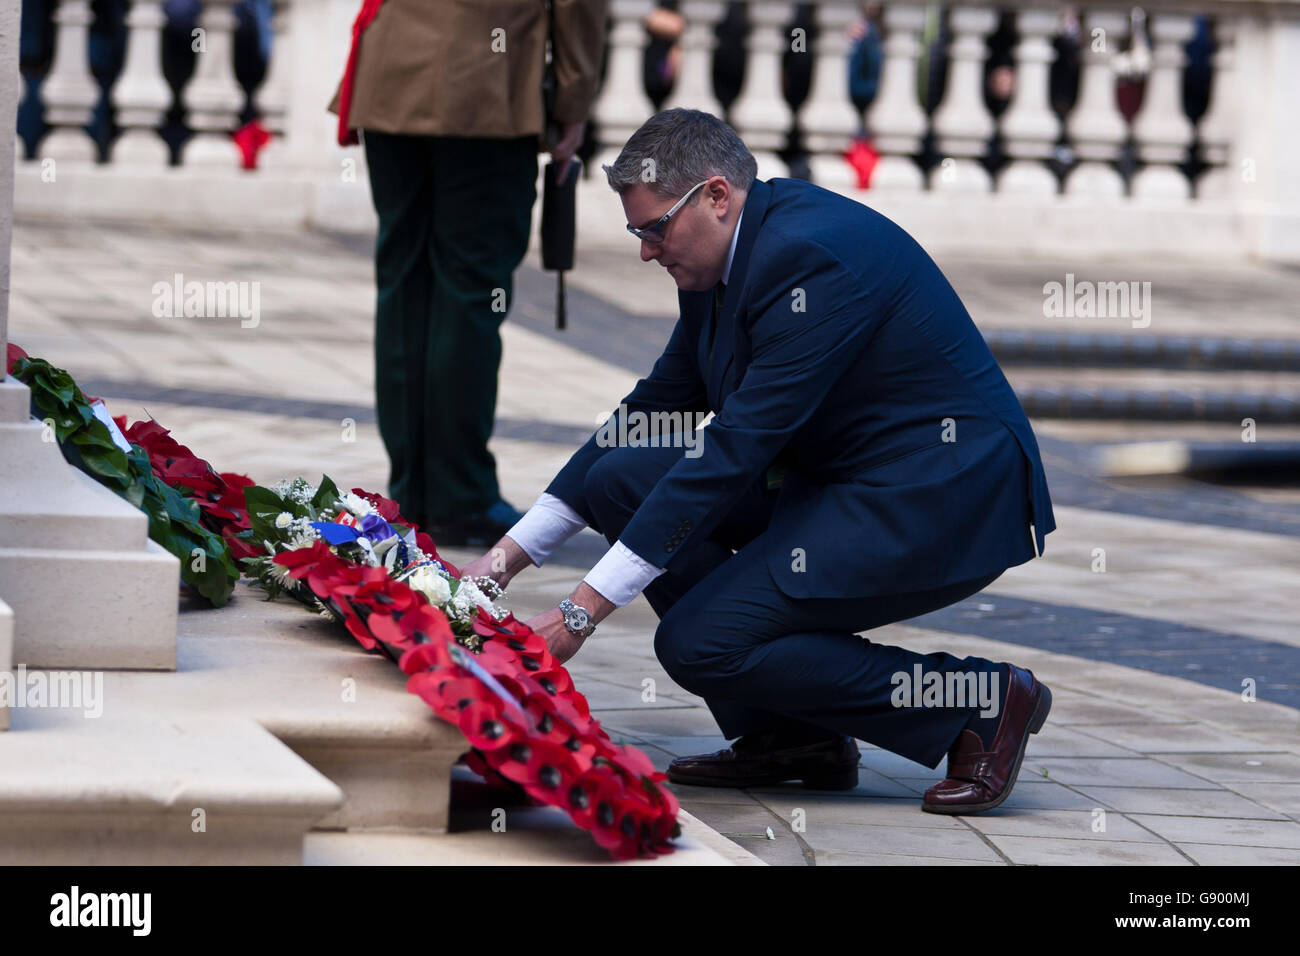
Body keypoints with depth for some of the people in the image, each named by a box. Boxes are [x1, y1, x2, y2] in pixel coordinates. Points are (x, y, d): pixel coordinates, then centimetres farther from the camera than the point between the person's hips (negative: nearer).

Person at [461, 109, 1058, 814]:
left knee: (698, 644, -18)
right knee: (620, 478, 1)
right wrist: (507, 556, 8)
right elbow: (654, 410, 14)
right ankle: (790, 735, 4)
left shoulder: (810, 253, -24)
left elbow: (736, 450, -27)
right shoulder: (722, 255, 6)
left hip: (941, 504, -10)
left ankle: (980, 698, -8)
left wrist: (583, 610, -26)